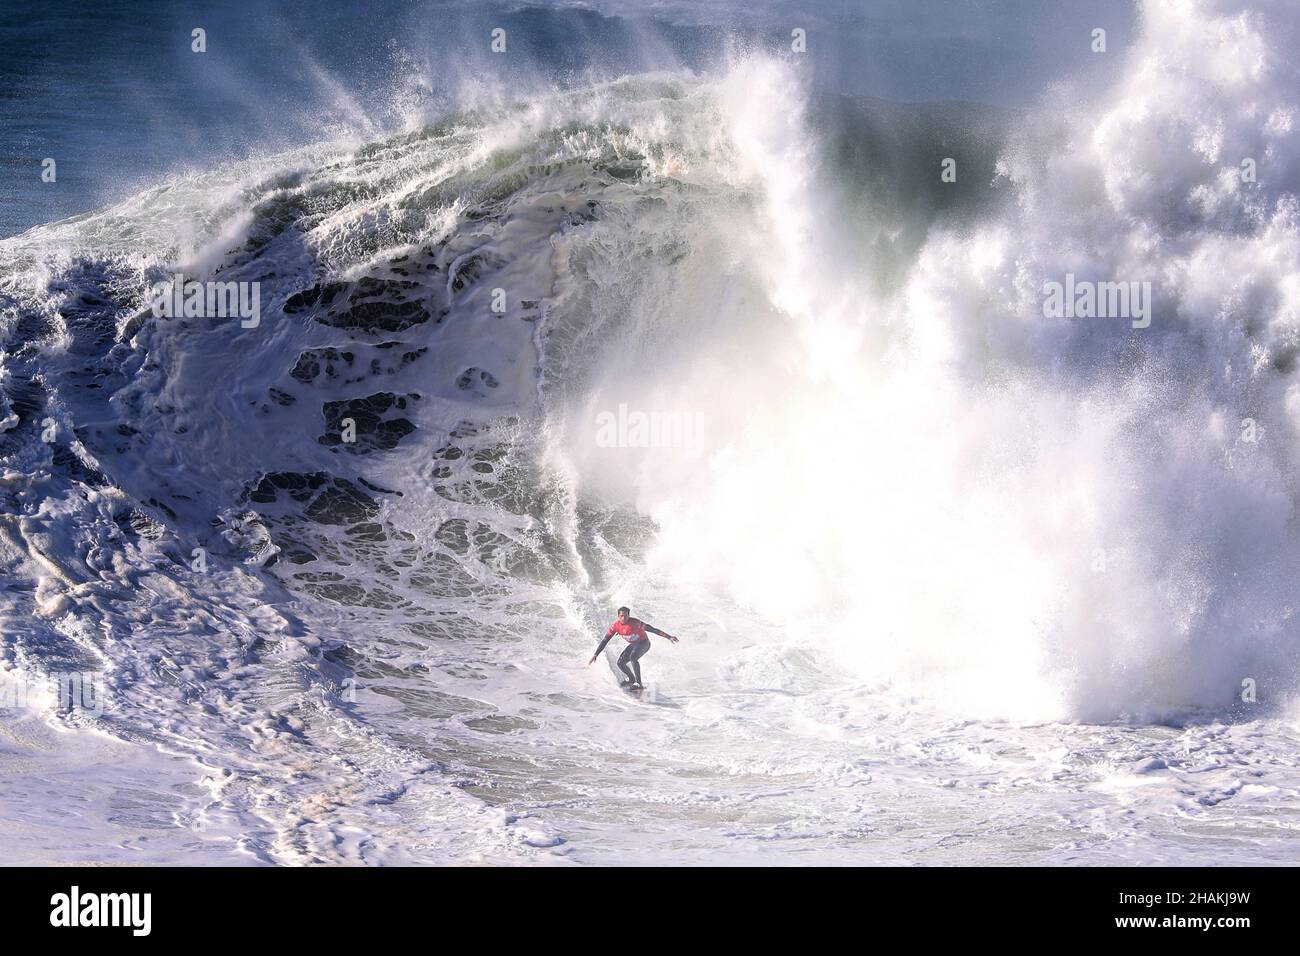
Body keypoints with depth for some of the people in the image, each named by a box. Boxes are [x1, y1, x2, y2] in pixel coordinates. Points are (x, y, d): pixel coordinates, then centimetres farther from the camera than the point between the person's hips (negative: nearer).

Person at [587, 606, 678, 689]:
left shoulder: (634, 623, -30)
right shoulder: (615, 626, -15)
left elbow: (651, 629, -28)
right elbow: (605, 640, -7)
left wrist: (669, 637, -30)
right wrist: (595, 655, -9)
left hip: (643, 643, -6)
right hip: (633, 645, 6)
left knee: (632, 657, -33)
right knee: (620, 663, 0)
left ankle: (639, 684, -34)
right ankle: (632, 679, 30)